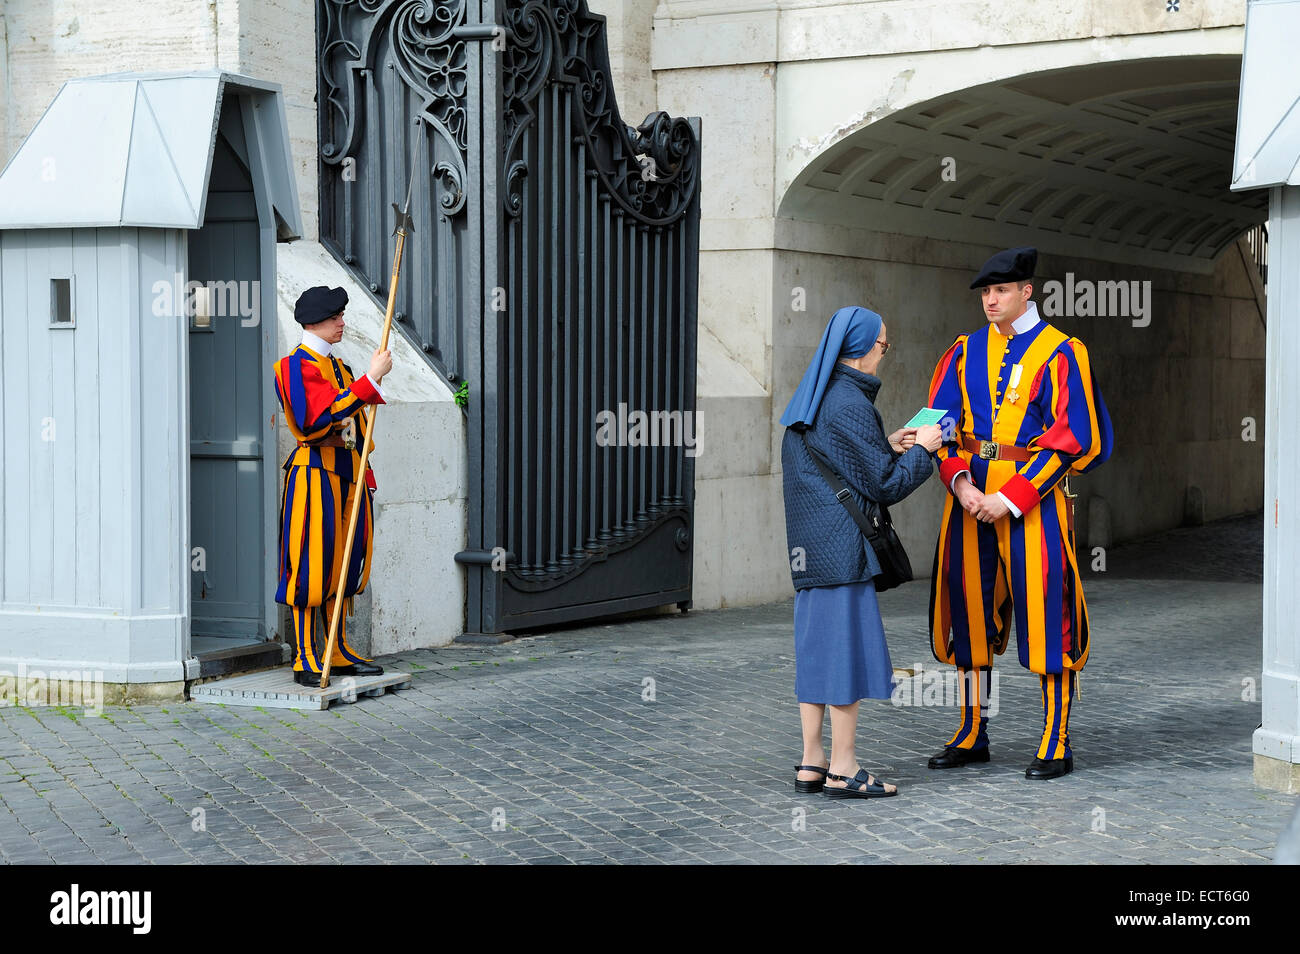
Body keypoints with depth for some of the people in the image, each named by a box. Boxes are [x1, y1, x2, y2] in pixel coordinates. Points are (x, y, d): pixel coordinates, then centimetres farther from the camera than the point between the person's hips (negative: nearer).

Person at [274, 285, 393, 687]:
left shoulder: (337, 365, 19)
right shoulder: (297, 365, -10)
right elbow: (323, 417, -25)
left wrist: (362, 471, 22)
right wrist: (371, 379, -24)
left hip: (346, 474, 9)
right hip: (315, 473, -9)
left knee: (343, 565, 11)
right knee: (311, 568, -6)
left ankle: (339, 654, 18)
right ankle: (306, 661, -3)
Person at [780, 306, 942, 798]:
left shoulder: (812, 398, 13)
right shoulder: (850, 403, -14)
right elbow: (884, 485, -11)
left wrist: (886, 445, 17)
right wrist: (921, 449, 2)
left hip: (809, 545, 9)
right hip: (843, 544, -9)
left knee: (817, 644, 11)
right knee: (849, 642, -3)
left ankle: (811, 762, 15)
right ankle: (842, 768, 1)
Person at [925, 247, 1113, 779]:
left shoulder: (1060, 354, -3)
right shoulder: (966, 352, 11)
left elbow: (1070, 438, -9)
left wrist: (1009, 497, -15)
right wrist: (960, 481, -11)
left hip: (1034, 496, -5)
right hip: (971, 498, 5)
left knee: (1045, 615, -5)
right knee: (970, 612, 7)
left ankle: (1056, 746, 2)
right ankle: (972, 736, 17)